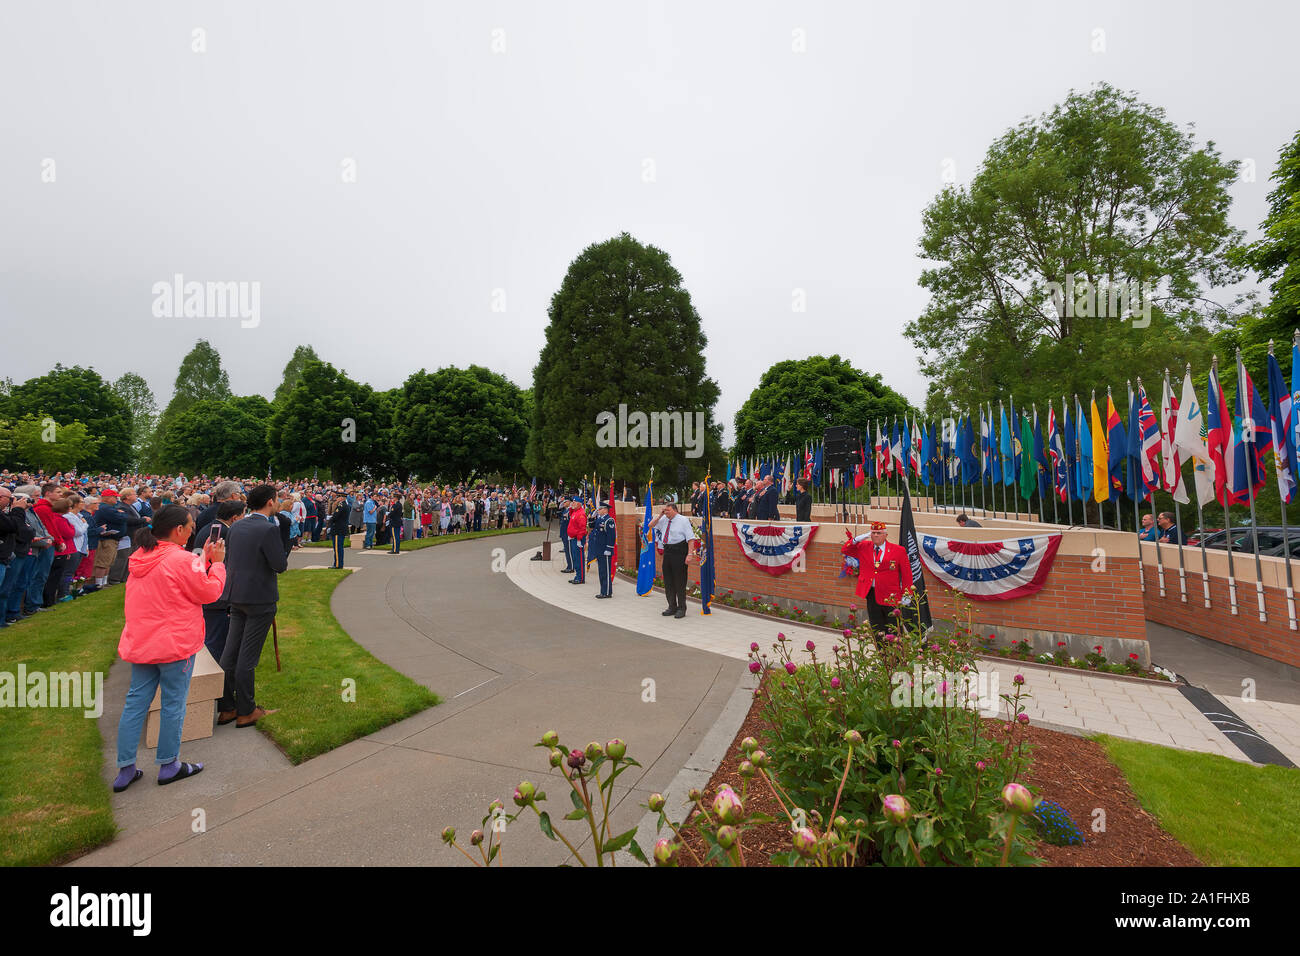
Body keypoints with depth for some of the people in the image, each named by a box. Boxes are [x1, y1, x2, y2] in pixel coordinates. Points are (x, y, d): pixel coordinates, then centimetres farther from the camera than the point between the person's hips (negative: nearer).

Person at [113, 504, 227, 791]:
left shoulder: (140, 558, 6)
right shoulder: (181, 559, -19)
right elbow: (209, 592, -11)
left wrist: (204, 561, 10)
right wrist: (216, 562, -2)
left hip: (139, 644, 8)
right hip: (175, 644, -8)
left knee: (136, 702, 14)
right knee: (173, 704, 6)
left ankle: (125, 769, 22)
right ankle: (169, 765, 18)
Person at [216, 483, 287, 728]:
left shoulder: (235, 527, 6)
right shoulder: (269, 529, -17)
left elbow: (230, 558, 12)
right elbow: (280, 565, -17)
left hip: (236, 596, 8)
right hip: (260, 598, -7)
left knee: (230, 652, 14)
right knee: (248, 656, 1)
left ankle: (226, 708, 24)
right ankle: (246, 712, 11)